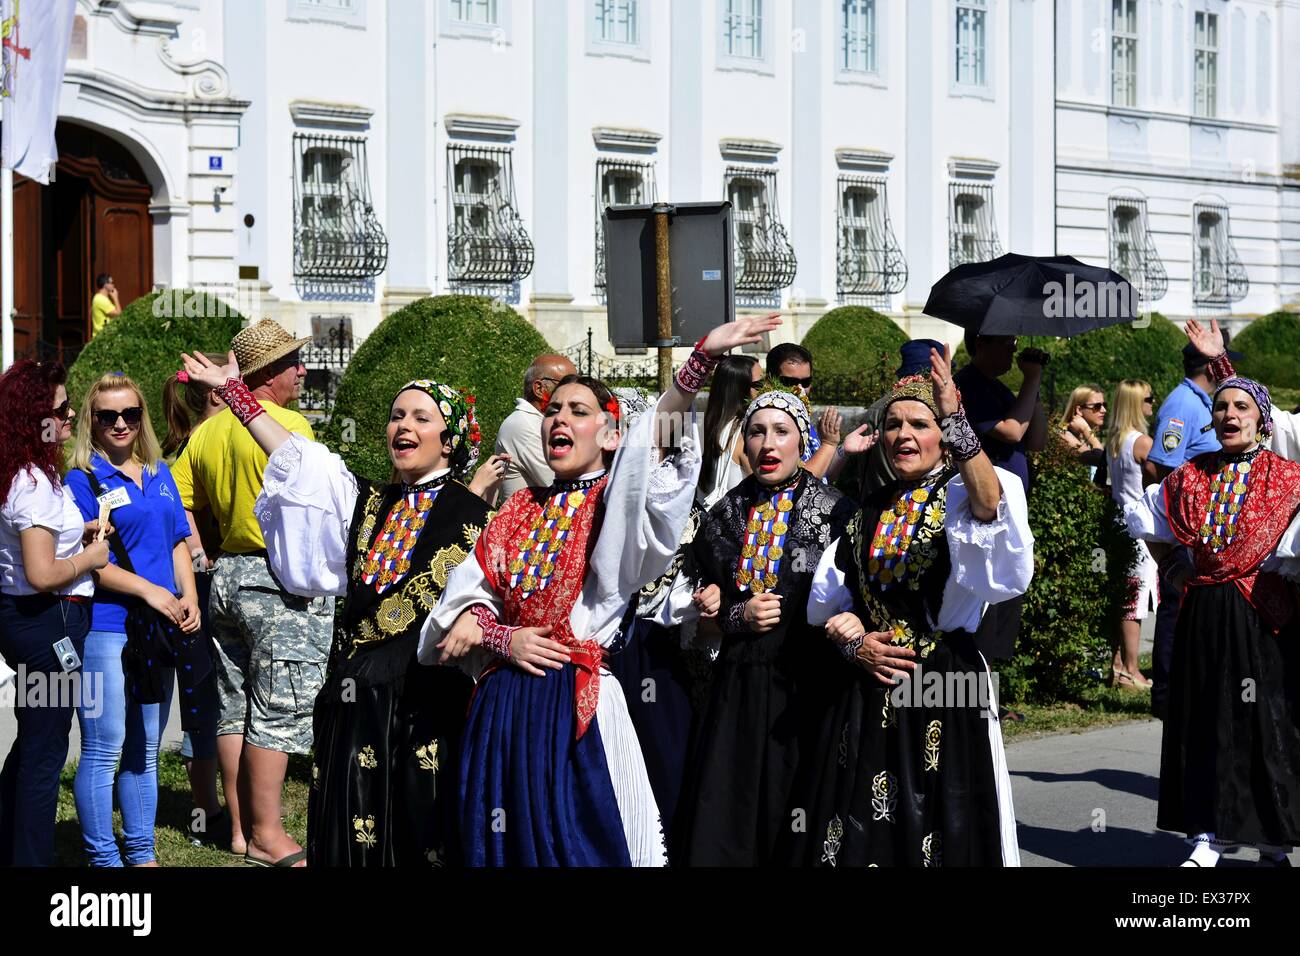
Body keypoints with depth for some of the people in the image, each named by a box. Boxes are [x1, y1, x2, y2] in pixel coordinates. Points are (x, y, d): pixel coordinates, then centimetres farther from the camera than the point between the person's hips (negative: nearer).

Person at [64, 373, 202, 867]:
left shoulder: (159, 474, 13)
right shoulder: (82, 479, -5)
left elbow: (177, 541, 18)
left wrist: (188, 595, 1)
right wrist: (150, 591, -16)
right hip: (105, 628, -6)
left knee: (145, 750, 12)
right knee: (104, 749, -4)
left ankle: (141, 852, 20)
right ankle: (103, 858, 4)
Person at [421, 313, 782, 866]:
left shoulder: (617, 502, 1)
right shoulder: (520, 511, 15)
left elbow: (655, 440, -17)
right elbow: (469, 595, 11)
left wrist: (703, 358, -33)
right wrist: (503, 638, -10)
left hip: (577, 700, -5)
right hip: (502, 703, 5)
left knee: (577, 842, -3)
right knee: (504, 842, 9)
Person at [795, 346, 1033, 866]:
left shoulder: (962, 495, -3)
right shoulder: (869, 511, 13)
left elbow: (990, 505, -29)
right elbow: (826, 601, 14)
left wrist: (956, 423, -38)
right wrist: (852, 641, -6)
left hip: (943, 694, -5)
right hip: (864, 697, 5)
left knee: (937, 834, -2)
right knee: (859, 835, 7)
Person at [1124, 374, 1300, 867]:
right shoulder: (1190, 477, 8)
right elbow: (1145, 518, 21)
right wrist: (1173, 569, 14)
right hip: (1202, 615, 4)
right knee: (1203, 721, 4)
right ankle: (1206, 838, 9)